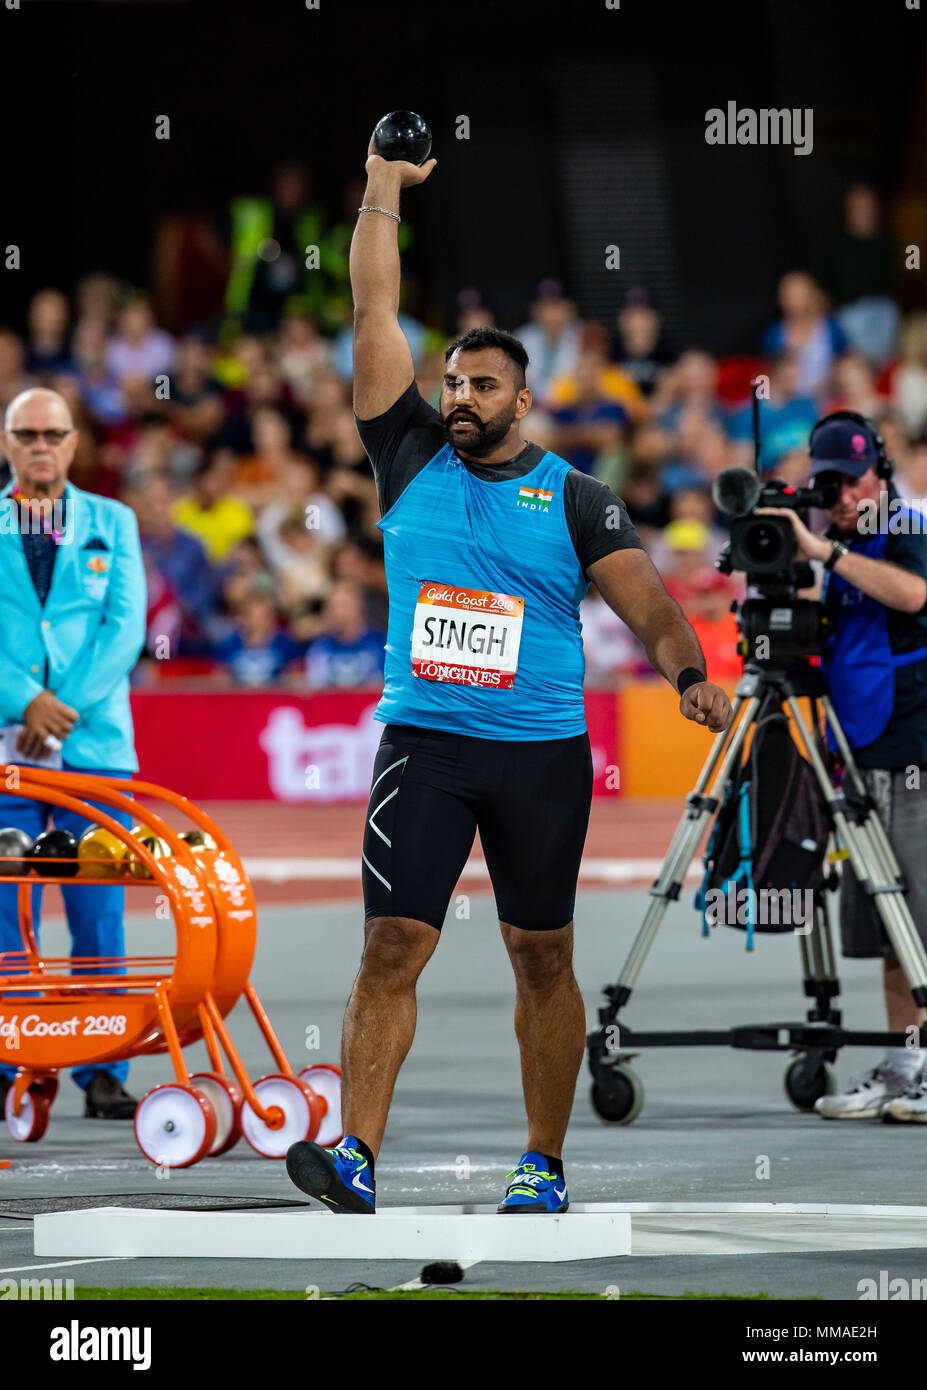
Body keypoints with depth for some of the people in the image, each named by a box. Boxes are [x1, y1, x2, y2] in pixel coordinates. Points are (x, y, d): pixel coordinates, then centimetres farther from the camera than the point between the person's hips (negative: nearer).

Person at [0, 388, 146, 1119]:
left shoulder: (112, 523, 11)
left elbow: (126, 625, 2)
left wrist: (67, 708, -10)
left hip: (96, 741, 1)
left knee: (100, 917, 0)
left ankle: (103, 1076, 3)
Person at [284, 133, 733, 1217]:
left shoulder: (572, 497, 3)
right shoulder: (411, 460, 7)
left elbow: (640, 591, -6)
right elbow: (373, 316, 4)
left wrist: (688, 673, -24)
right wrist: (384, 191, 1)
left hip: (543, 751, 0)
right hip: (422, 744, 0)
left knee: (542, 959, 6)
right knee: (392, 944, -9)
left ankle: (544, 1167, 13)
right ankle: (357, 1156, -15)